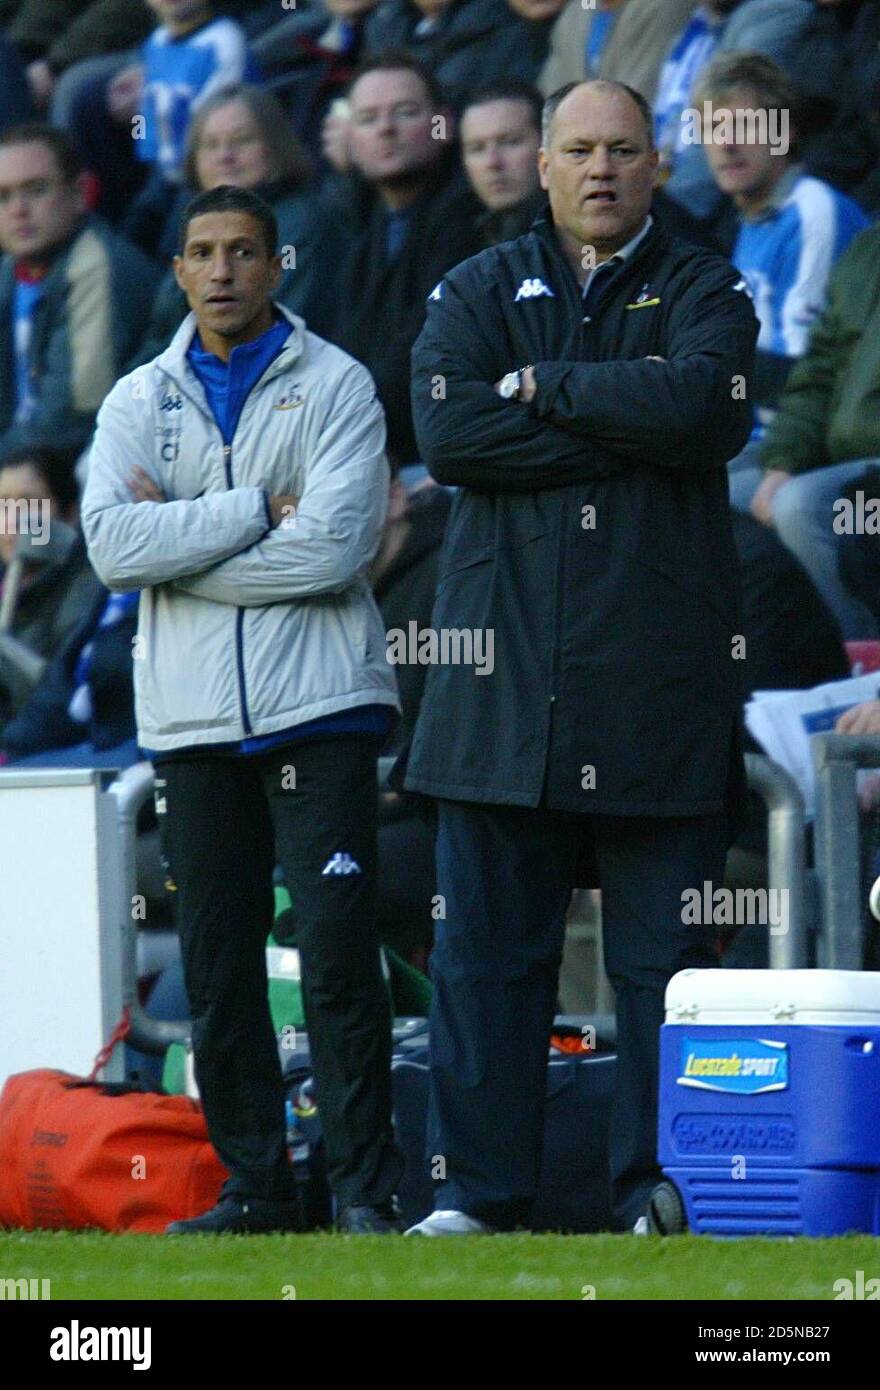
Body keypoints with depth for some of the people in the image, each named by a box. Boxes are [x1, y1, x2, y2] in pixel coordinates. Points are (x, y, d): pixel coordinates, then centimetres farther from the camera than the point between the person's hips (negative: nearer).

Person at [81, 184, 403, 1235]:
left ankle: (364, 1185, -4)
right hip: (192, 718, 4)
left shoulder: (335, 386, 1)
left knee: (338, 953, -8)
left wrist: (179, 540, -8)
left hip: (317, 707, -3)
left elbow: (332, 547, -12)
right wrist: (257, 509, -12)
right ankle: (254, 1184, 12)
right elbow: (112, 545, -6)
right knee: (217, 967, 5)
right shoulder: (139, 401, 10)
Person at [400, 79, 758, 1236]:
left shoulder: (704, 294, 10)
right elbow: (446, 431, -5)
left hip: (660, 680, -1)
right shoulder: (479, 292, 13)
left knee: (664, 952, -1)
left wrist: (539, 388, -5)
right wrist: (626, 429, -9)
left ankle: (663, 1192, 4)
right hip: (505, 666, 1)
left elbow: (702, 403, -13)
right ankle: (477, 1192, 4)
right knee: (487, 947, 0)